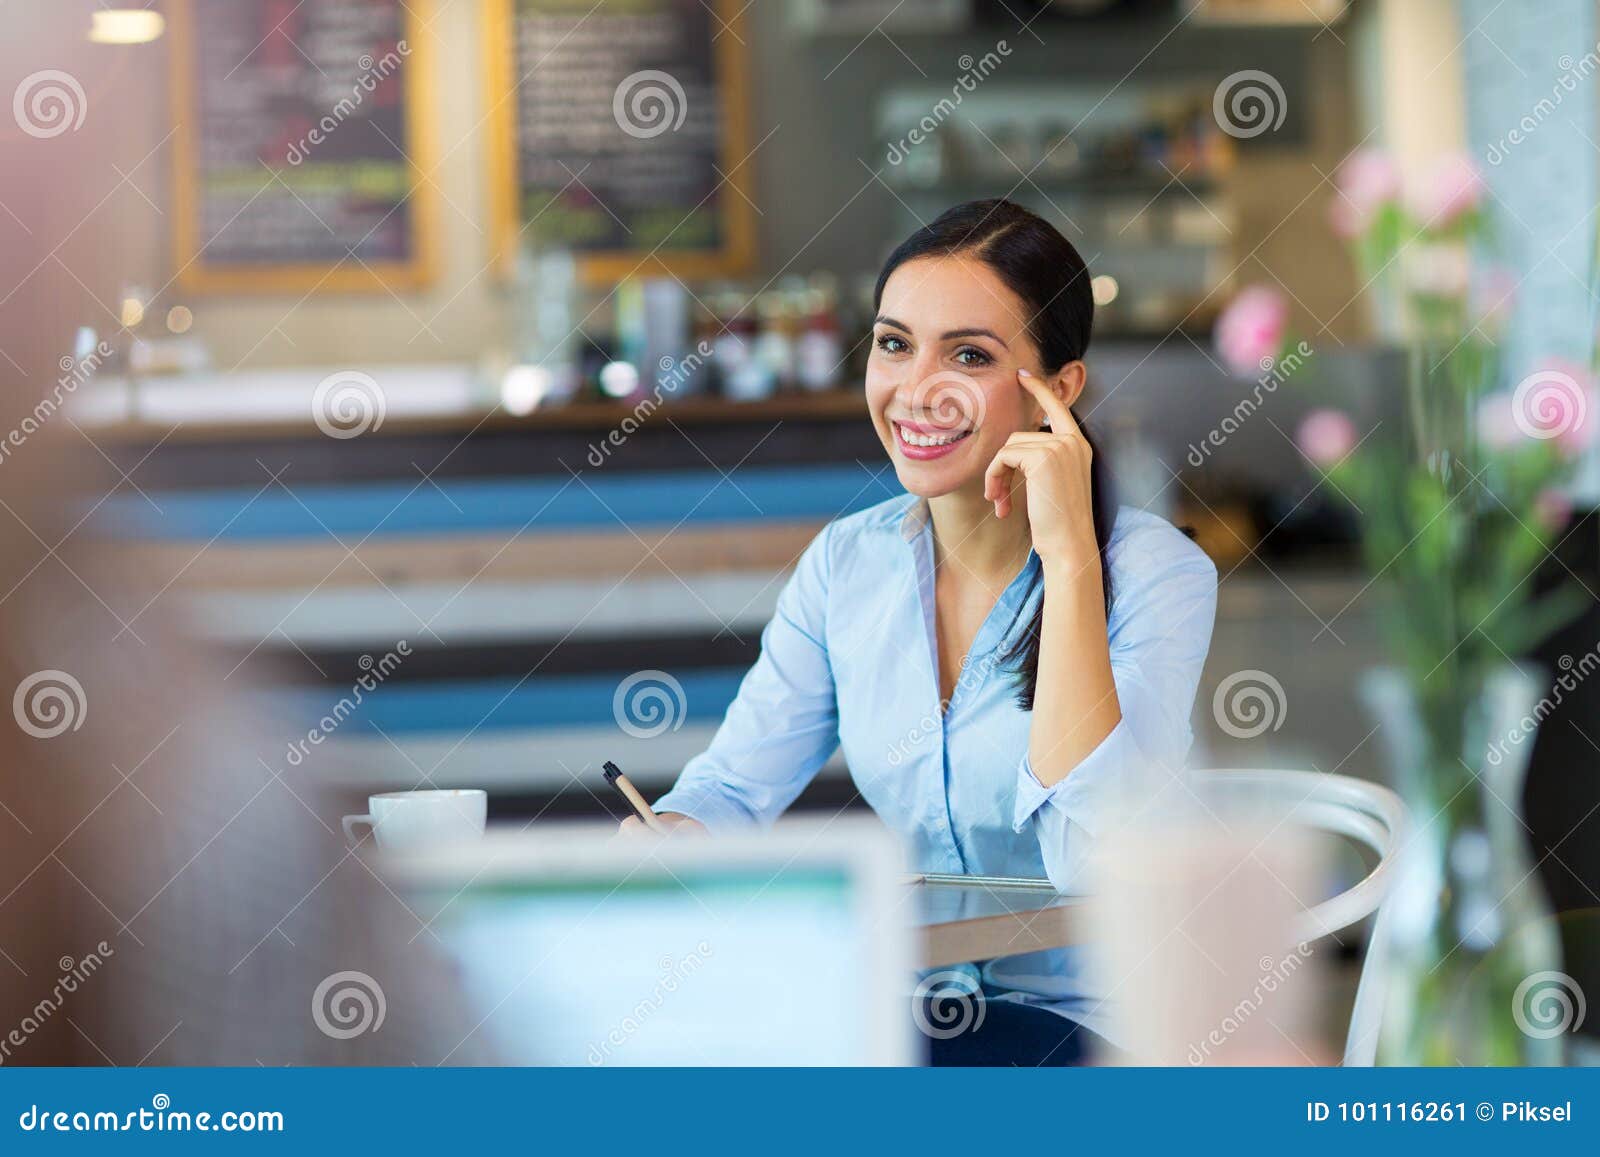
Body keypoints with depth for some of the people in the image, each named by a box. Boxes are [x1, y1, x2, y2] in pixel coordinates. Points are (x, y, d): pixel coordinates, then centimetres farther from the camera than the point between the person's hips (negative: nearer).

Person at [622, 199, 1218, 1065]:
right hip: (911, 1006, 5)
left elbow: (1094, 862, -25)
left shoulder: (1156, 572, -12)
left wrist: (1068, 558, -26)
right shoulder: (849, 563, 6)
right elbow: (731, 788, 5)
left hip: (1087, 1023, -5)